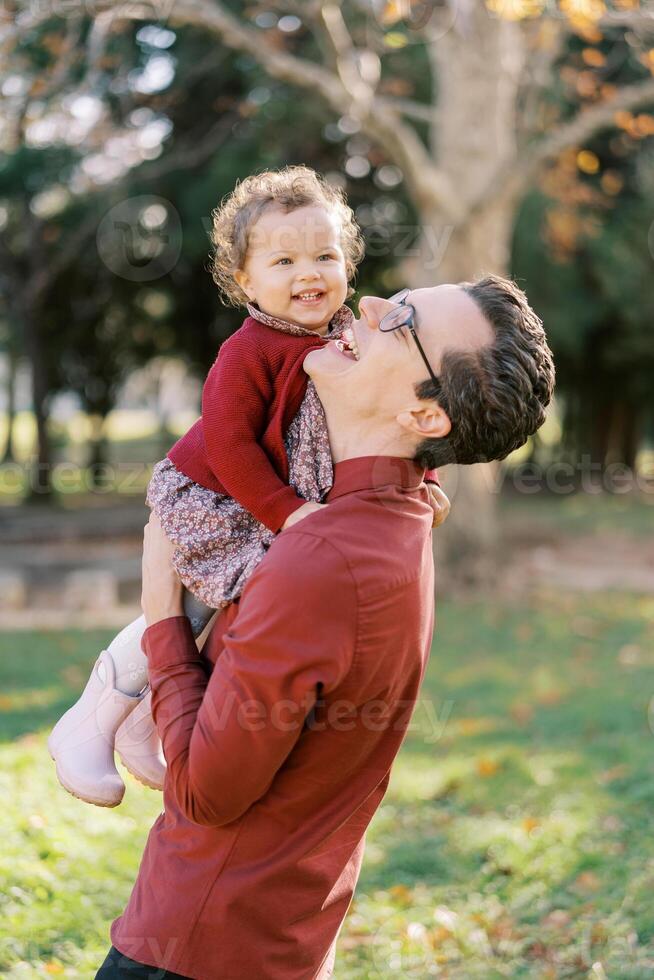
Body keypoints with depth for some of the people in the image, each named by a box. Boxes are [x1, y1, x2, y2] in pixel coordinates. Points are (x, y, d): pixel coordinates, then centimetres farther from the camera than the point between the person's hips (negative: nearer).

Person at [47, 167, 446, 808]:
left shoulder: (349, 345, 1)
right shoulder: (250, 351, -23)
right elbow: (227, 445, -25)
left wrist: (420, 482, -2)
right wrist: (286, 513, -27)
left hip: (292, 506, 7)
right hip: (208, 503, -7)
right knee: (190, 615, -11)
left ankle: (147, 726, 27)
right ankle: (88, 725, 8)